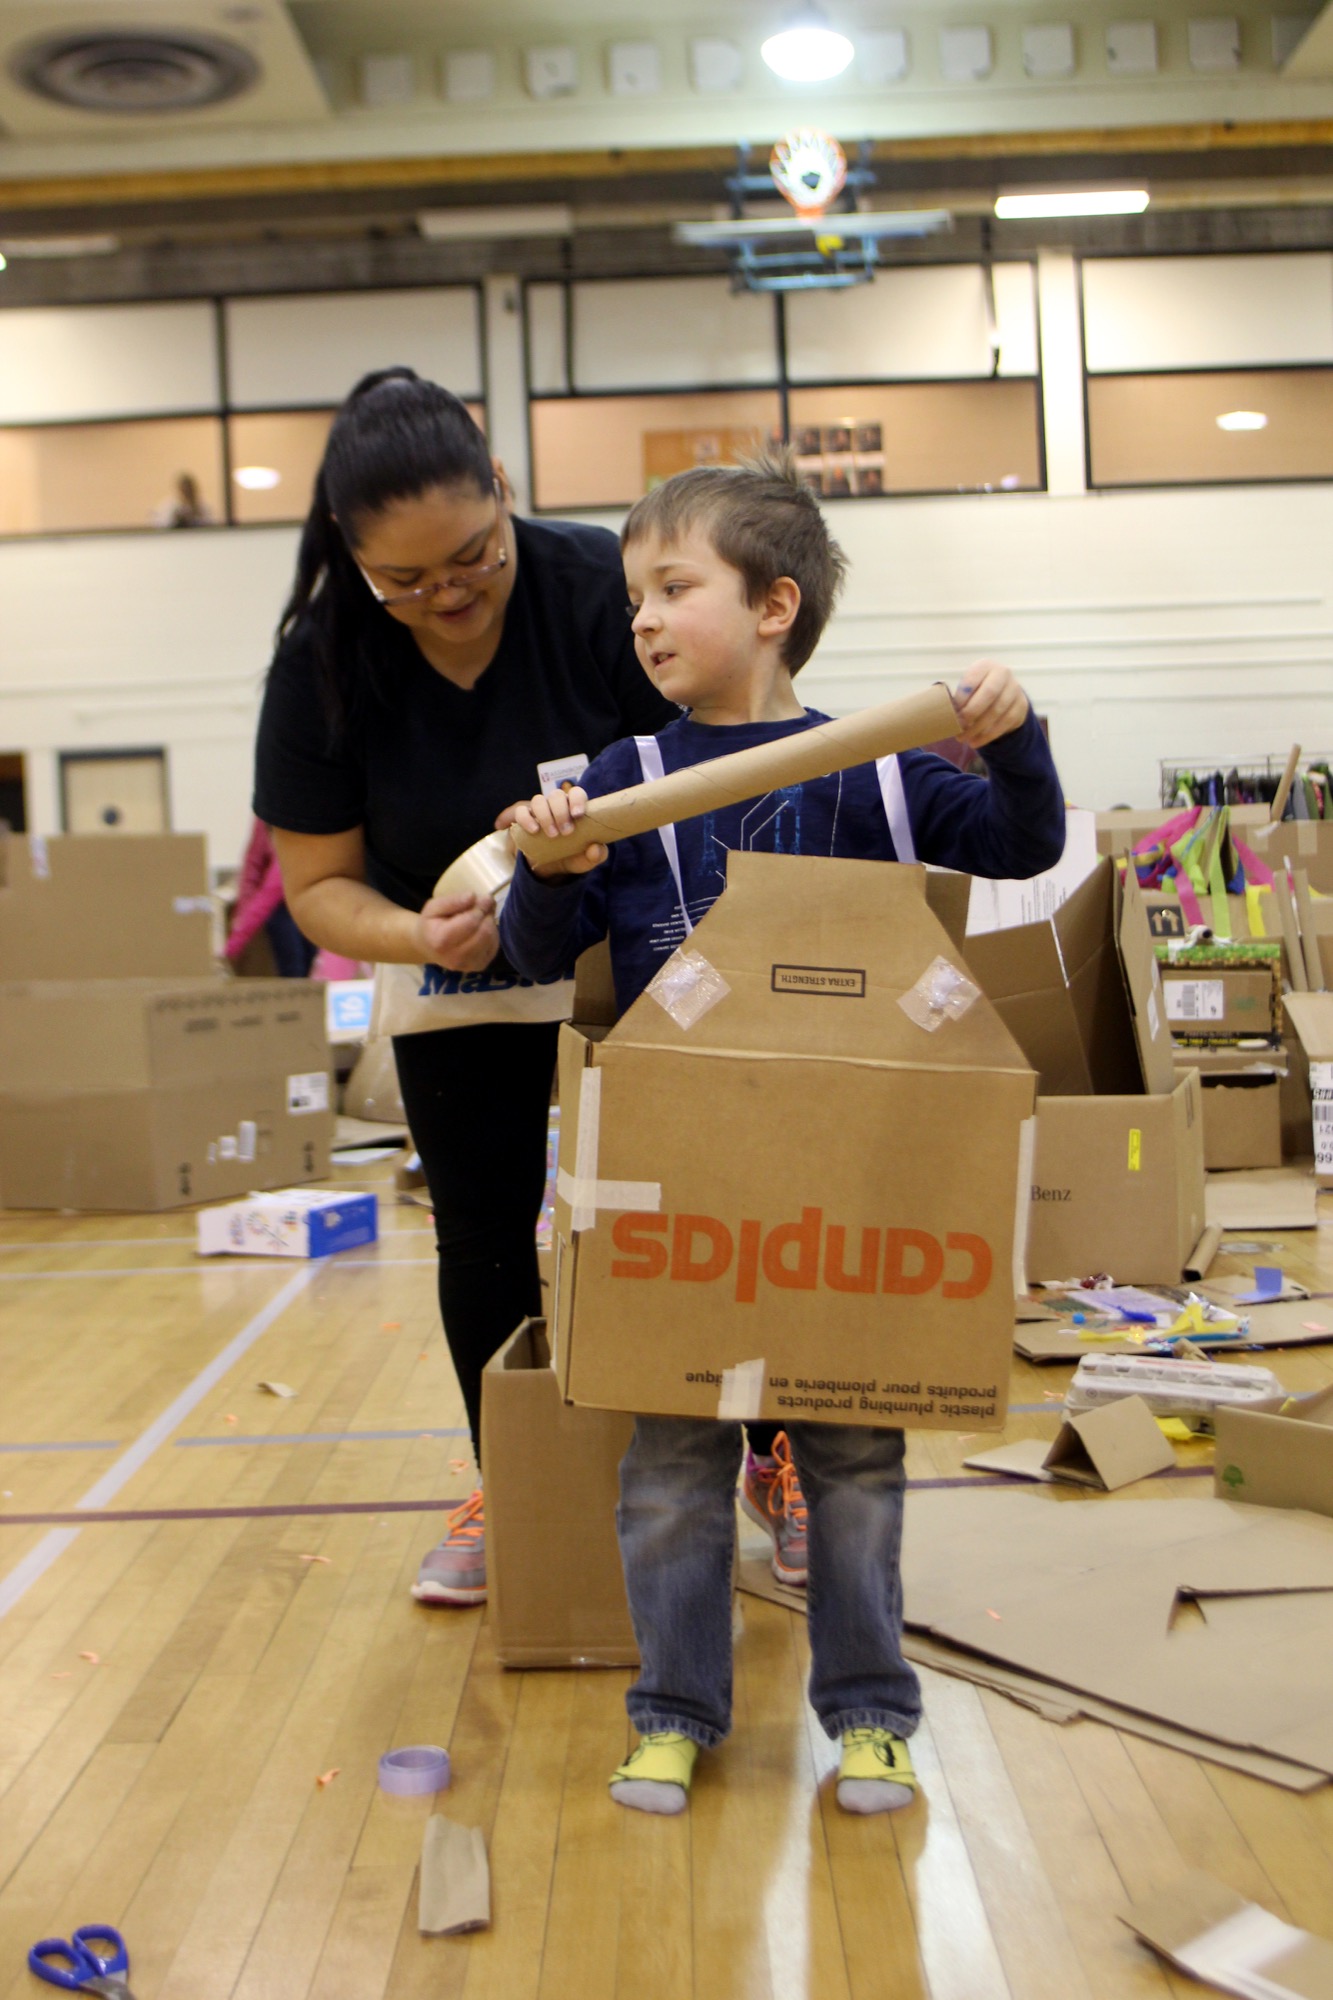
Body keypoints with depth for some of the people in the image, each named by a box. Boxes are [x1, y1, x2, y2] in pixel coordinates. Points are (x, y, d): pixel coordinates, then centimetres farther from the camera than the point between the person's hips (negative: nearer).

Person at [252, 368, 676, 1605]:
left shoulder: (601, 587, -25)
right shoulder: (323, 664, -19)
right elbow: (318, 884, -11)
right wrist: (417, 934, -32)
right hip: (461, 986, 2)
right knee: (482, 1239, 8)